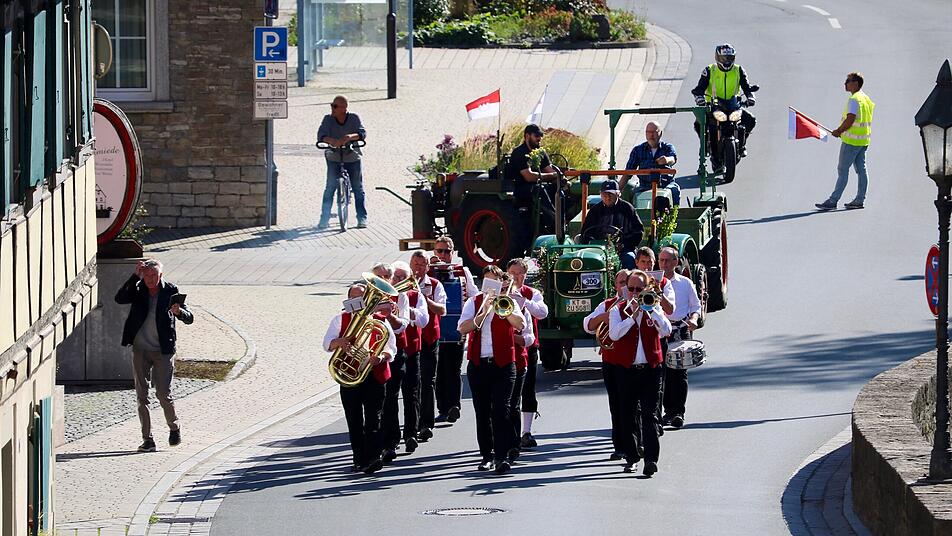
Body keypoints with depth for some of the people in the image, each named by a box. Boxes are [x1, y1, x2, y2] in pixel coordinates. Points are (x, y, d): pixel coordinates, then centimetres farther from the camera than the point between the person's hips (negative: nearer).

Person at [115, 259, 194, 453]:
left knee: (164, 394, -6)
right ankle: (147, 439, 7)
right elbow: (120, 299, -17)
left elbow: (189, 318, -6)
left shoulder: (170, 291, -3)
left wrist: (179, 311, -29)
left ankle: (174, 428, 20)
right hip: (140, 350, 2)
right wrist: (135, 276, -20)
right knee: (141, 395, 1)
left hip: (163, 351, -2)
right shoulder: (138, 290, 2)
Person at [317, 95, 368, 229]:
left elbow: (363, 133, -18)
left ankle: (362, 218, 12)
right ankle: (324, 218, 2)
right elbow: (321, 134, -18)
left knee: (358, 189, 3)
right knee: (330, 188, -5)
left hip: (352, 159, 0)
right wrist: (331, 140, -40)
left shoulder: (353, 118, -7)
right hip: (334, 159, 0)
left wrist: (351, 136, -39)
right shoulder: (328, 119, -5)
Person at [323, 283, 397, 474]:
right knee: (354, 421, 6)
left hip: (374, 377, -2)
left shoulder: (379, 321, 6)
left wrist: (382, 357, -19)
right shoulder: (341, 319, 10)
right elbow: (327, 344, 1)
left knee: (373, 419, -9)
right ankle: (359, 460, 14)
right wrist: (339, 342, -22)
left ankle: (373, 458, -14)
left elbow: (391, 348, 3)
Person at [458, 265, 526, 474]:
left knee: (501, 410, -11)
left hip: (503, 364, -3)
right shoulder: (473, 303, 10)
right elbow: (463, 328, -6)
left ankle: (501, 456, -13)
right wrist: (484, 312, -16)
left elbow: (520, 324, -12)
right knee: (482, 412, 6)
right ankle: (486, 455, 14)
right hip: (478, 364, 3)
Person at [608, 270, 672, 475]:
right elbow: (614, 334, -12)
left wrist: (651, 310, -18)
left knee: (650, 415, -8)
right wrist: (633, 316, -16)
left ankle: (651, 459, -14)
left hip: (651, 368, -1)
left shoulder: (653, 308, 7)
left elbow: (666, 331, -10)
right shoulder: (618, 310, 5)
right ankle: (631, 458, 17)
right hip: (627, 370, 1)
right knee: (627, 416, 6)